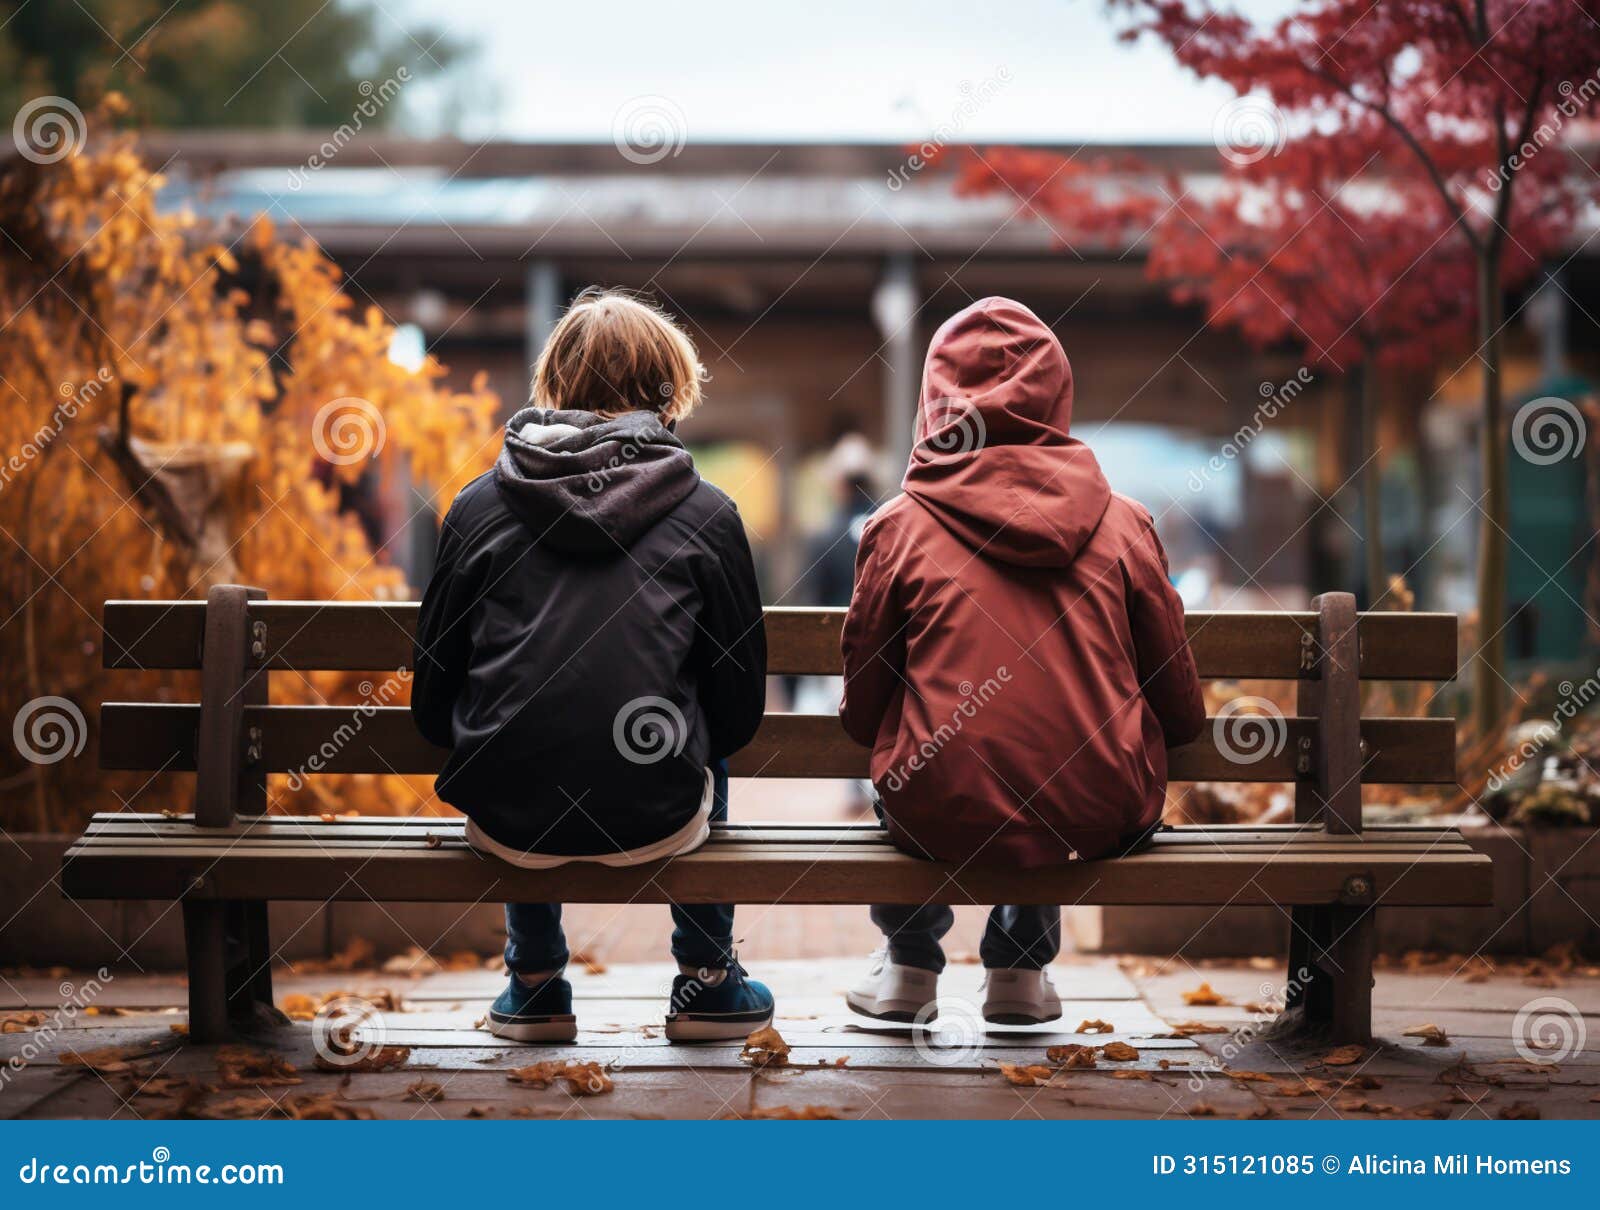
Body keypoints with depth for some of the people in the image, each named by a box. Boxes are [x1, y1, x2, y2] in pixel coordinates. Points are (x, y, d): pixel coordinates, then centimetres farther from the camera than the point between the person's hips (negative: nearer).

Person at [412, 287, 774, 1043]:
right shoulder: (705, 514, 0)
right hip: (653, 823, -1)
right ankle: (706, 977, 40)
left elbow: (433, 703, 8)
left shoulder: (480, 506, 2)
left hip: (505, 822, 1)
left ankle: (534, 982, 40)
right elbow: (740, 712, 4)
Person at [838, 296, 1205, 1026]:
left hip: (940, 819, -1)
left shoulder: (900, 528, -3)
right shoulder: (1121, 525, 1)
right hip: (1099, 820, 1)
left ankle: (909, 965, 44)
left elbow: (861, 709, 6)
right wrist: (1154, 749, 33)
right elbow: (1181, 708, 10)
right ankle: (1019, 966, 40)